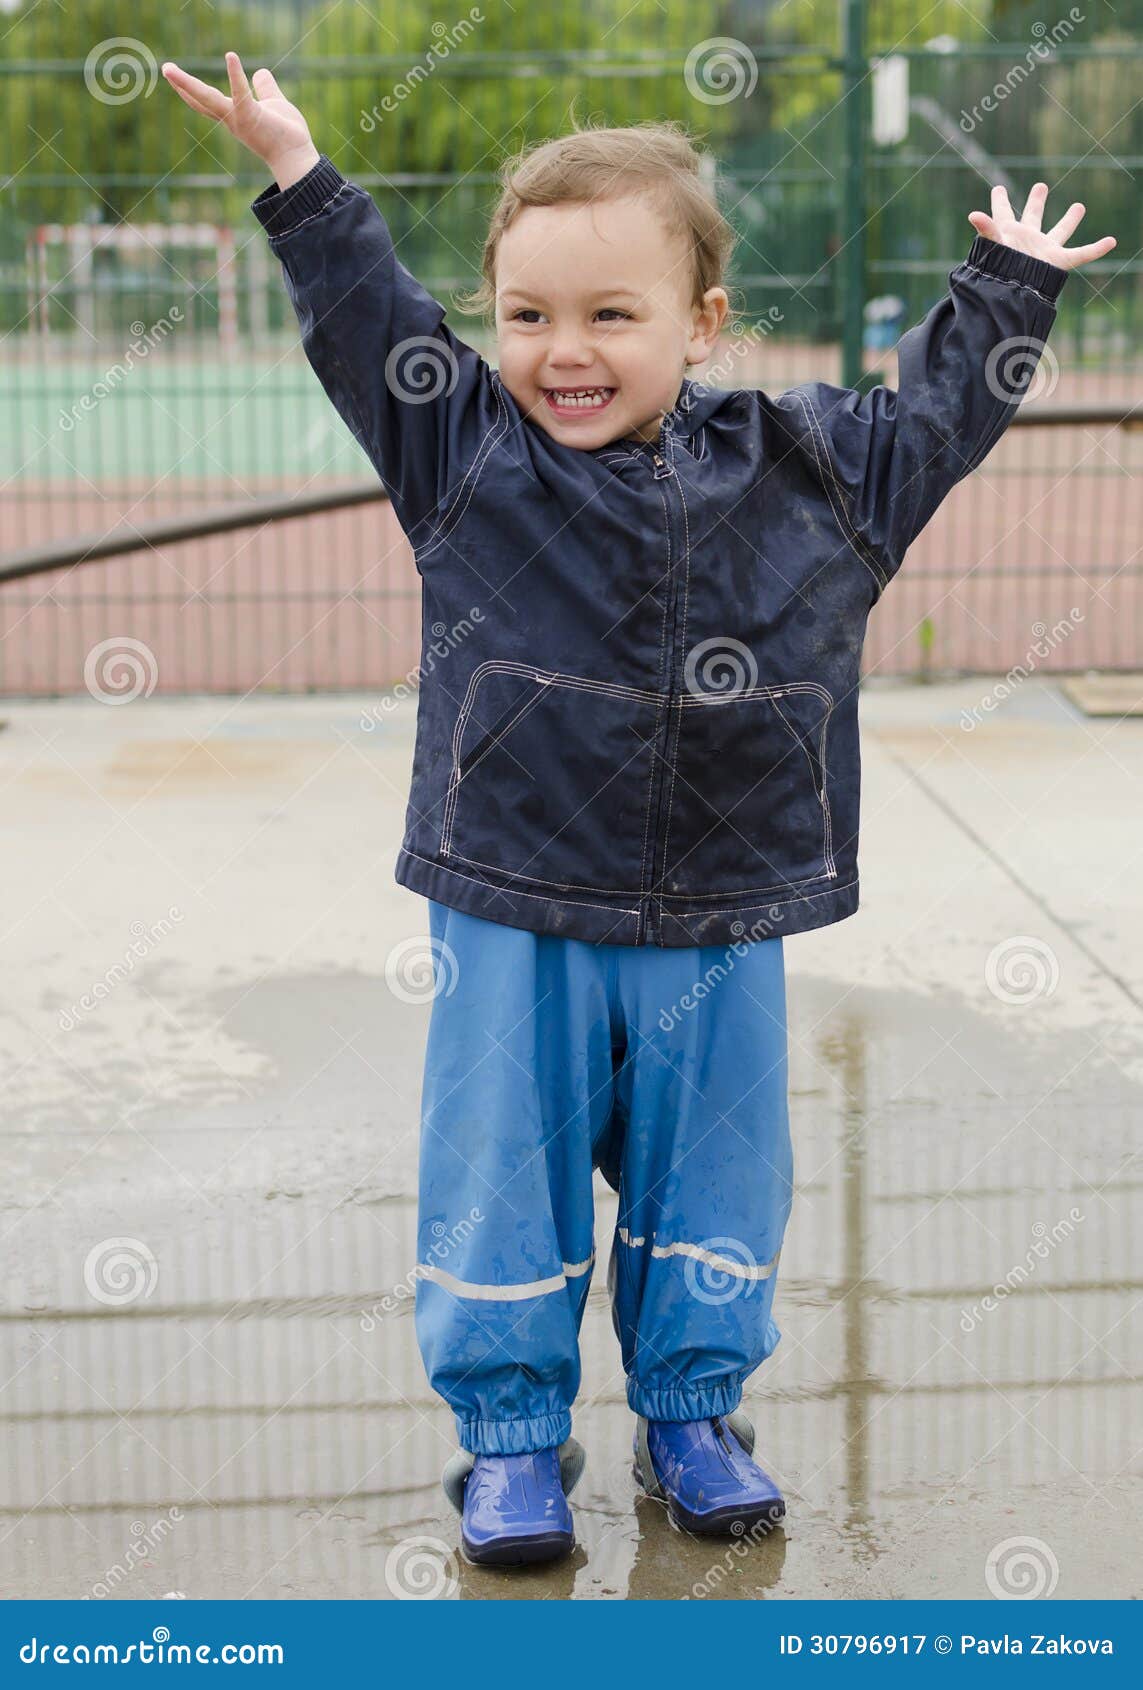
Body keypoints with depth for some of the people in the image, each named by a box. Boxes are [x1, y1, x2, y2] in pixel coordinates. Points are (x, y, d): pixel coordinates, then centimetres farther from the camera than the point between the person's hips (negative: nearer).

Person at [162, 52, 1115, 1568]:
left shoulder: (811, 473, 2)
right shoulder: (464, 450, -2)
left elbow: (936, 415, 17)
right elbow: (366, 319, 4)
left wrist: (1007, 288, 22)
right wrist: (296, 171, 0)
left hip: (719, 934, 1)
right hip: (515, 923, -1)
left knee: (714, 1188, 12)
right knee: (504, 1183, 5)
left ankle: (693, 1414, 32)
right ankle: (512, 1434, 23)